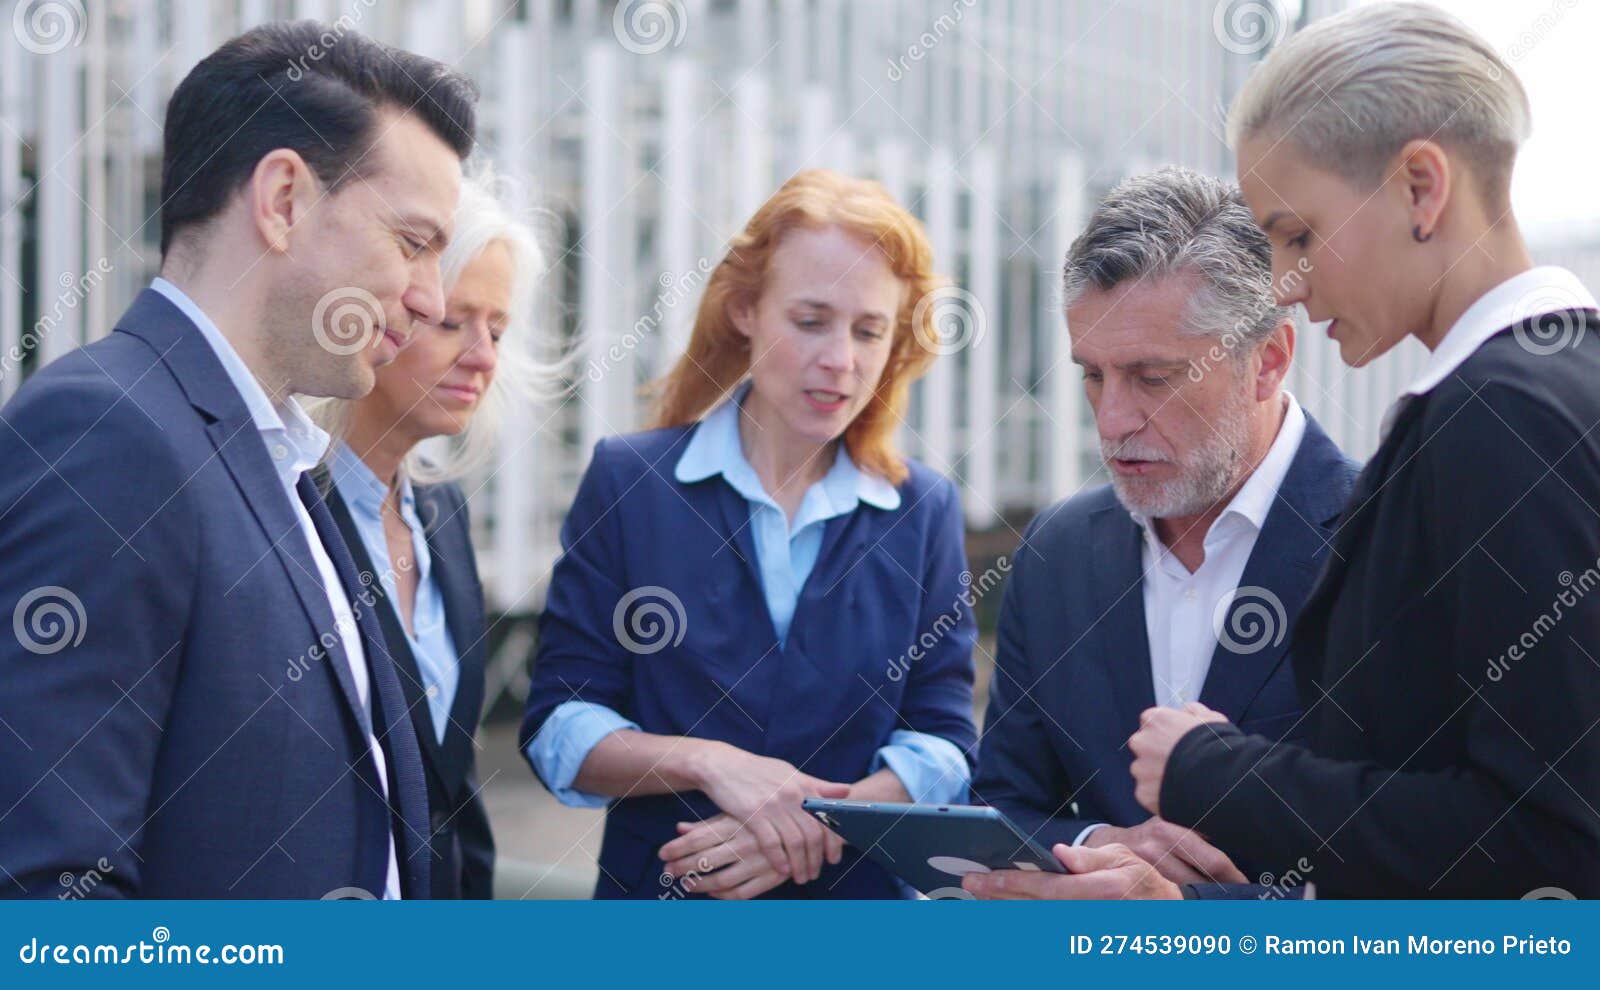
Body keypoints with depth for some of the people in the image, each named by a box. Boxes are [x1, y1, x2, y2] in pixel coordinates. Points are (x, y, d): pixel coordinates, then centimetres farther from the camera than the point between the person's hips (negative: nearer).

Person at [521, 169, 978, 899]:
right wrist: (708, 763, -21)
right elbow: (557, 729, -6)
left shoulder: (925, 510, 1)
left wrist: (811, 826, -18)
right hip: (656, 892, -1)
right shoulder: (628, 481, -4)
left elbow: (942, 744, -2)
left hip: (861, 893, 1)